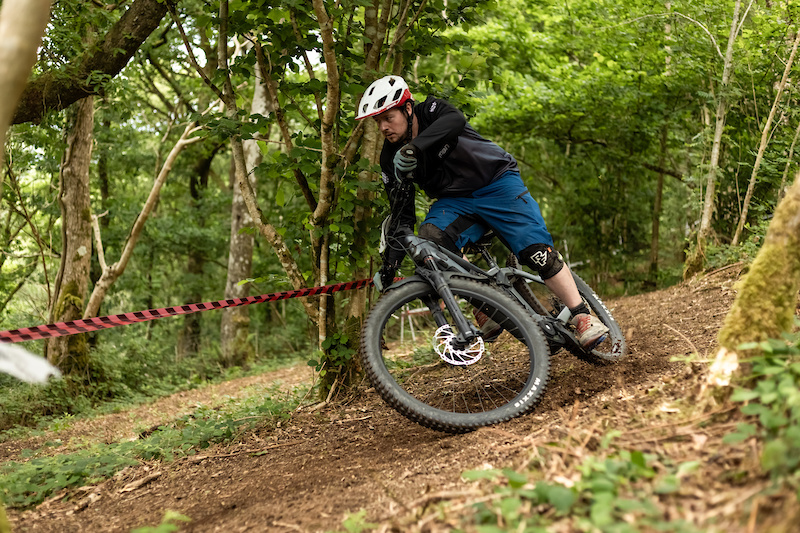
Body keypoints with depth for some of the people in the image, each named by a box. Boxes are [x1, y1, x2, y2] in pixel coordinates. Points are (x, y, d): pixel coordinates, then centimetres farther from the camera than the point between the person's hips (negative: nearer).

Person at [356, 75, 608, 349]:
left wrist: (413, 147, -55)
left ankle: (583, 317, -8)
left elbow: (455, 120, -40)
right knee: (431, 238, -26)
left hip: (497, 181, -4)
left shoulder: (432, 111, -16)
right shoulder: (391, 160, -5)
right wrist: (388, 266, -14)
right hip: (454, 200, 4)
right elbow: (402, 215, -5)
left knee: (535, 251, -19)